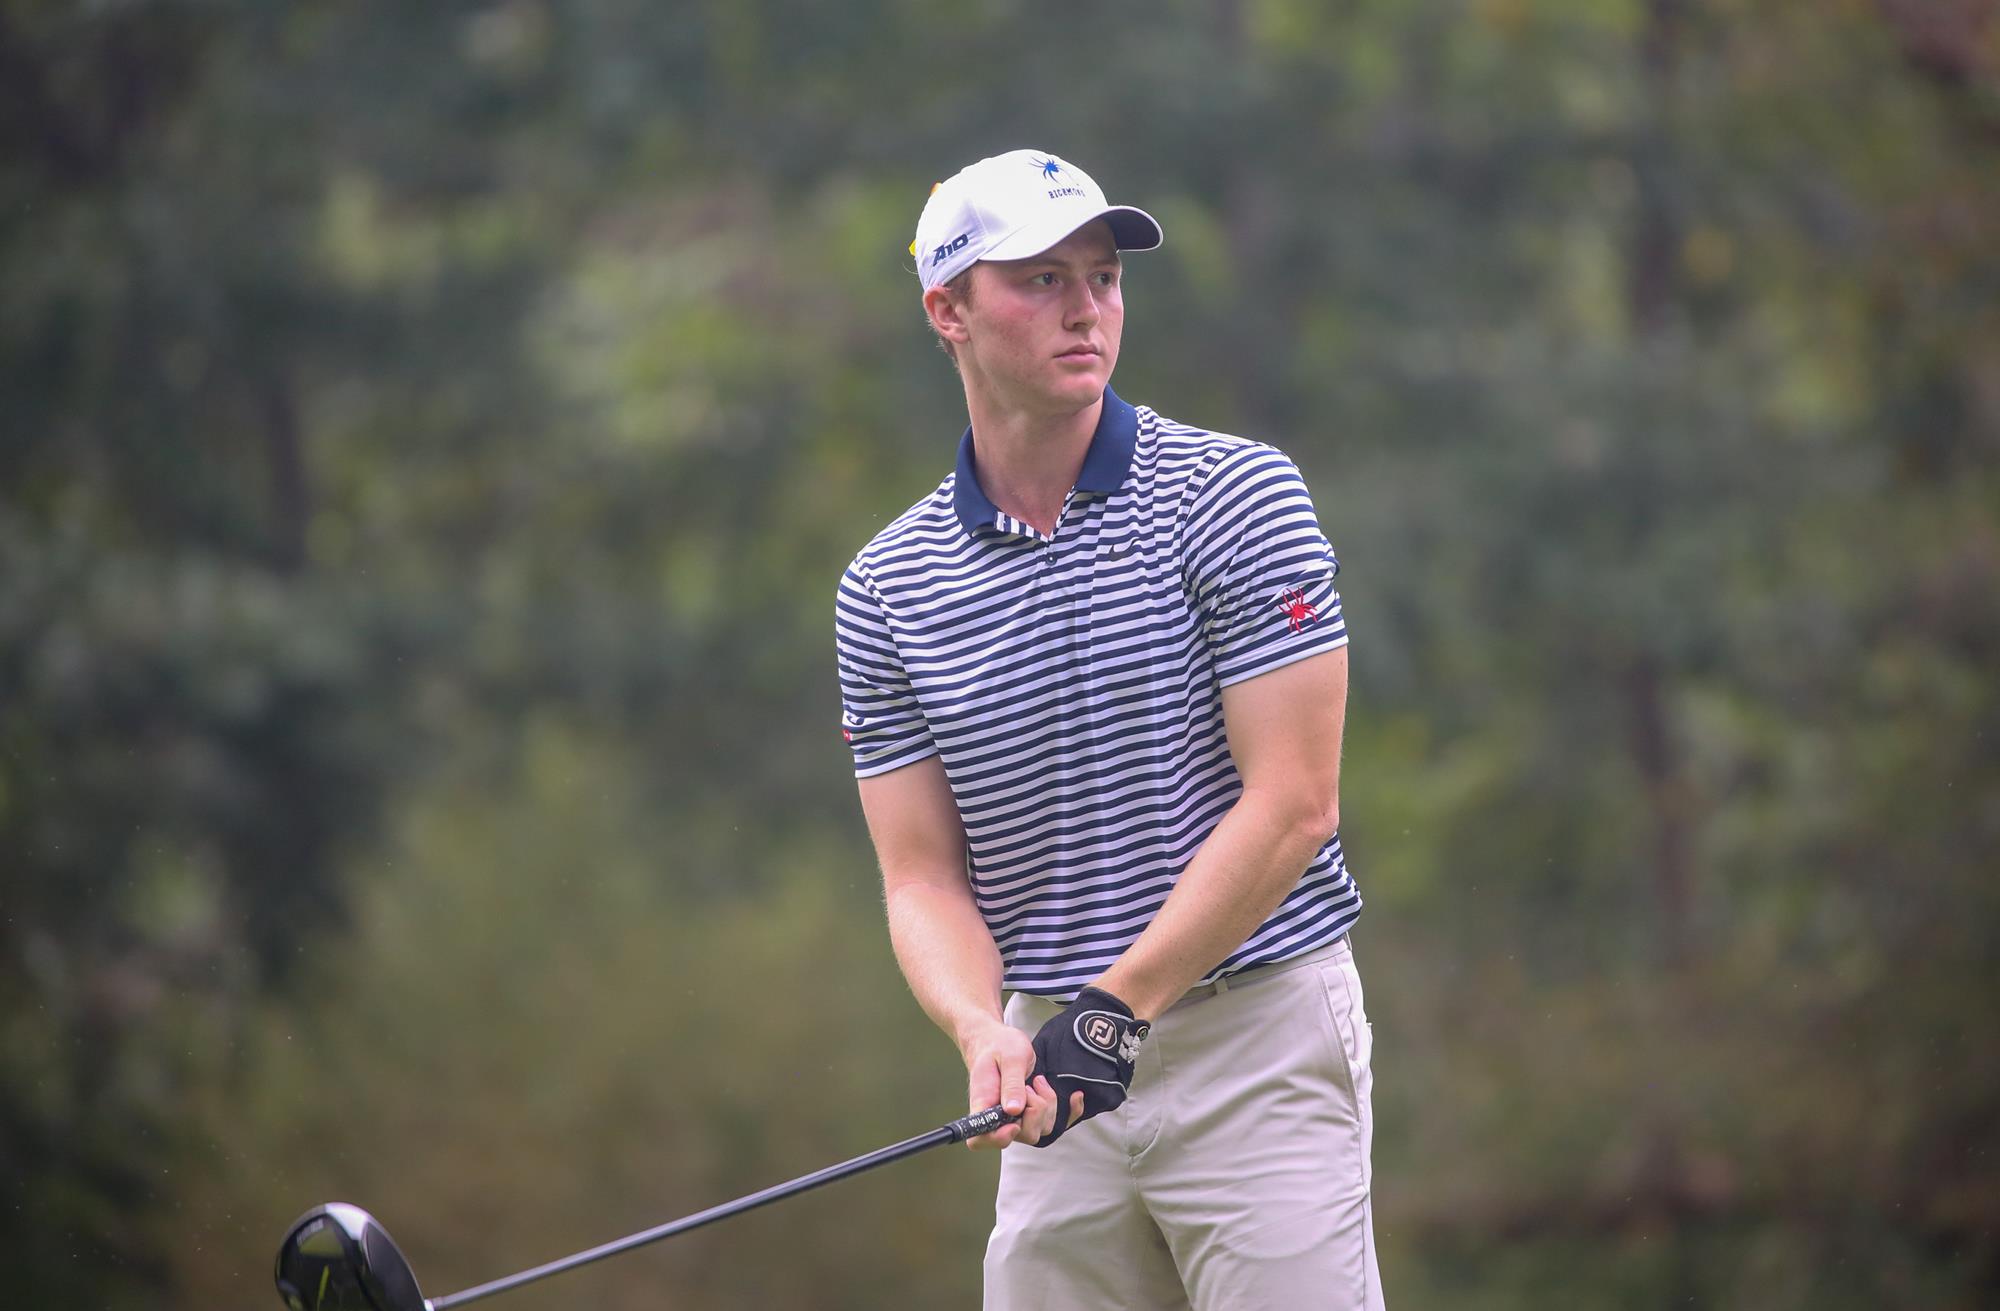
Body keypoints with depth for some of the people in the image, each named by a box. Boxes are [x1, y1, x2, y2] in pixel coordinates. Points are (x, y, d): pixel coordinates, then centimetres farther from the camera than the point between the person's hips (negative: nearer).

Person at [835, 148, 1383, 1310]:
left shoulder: (1237, 497, -5)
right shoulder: (887, 590, 6)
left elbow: (1291, 804, -11)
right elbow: (925, 876, 4)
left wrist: (1117, 1007, -15)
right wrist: (985, 1032, -16)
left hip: (1261, 1047, -4)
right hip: (1063, 1068, 4)